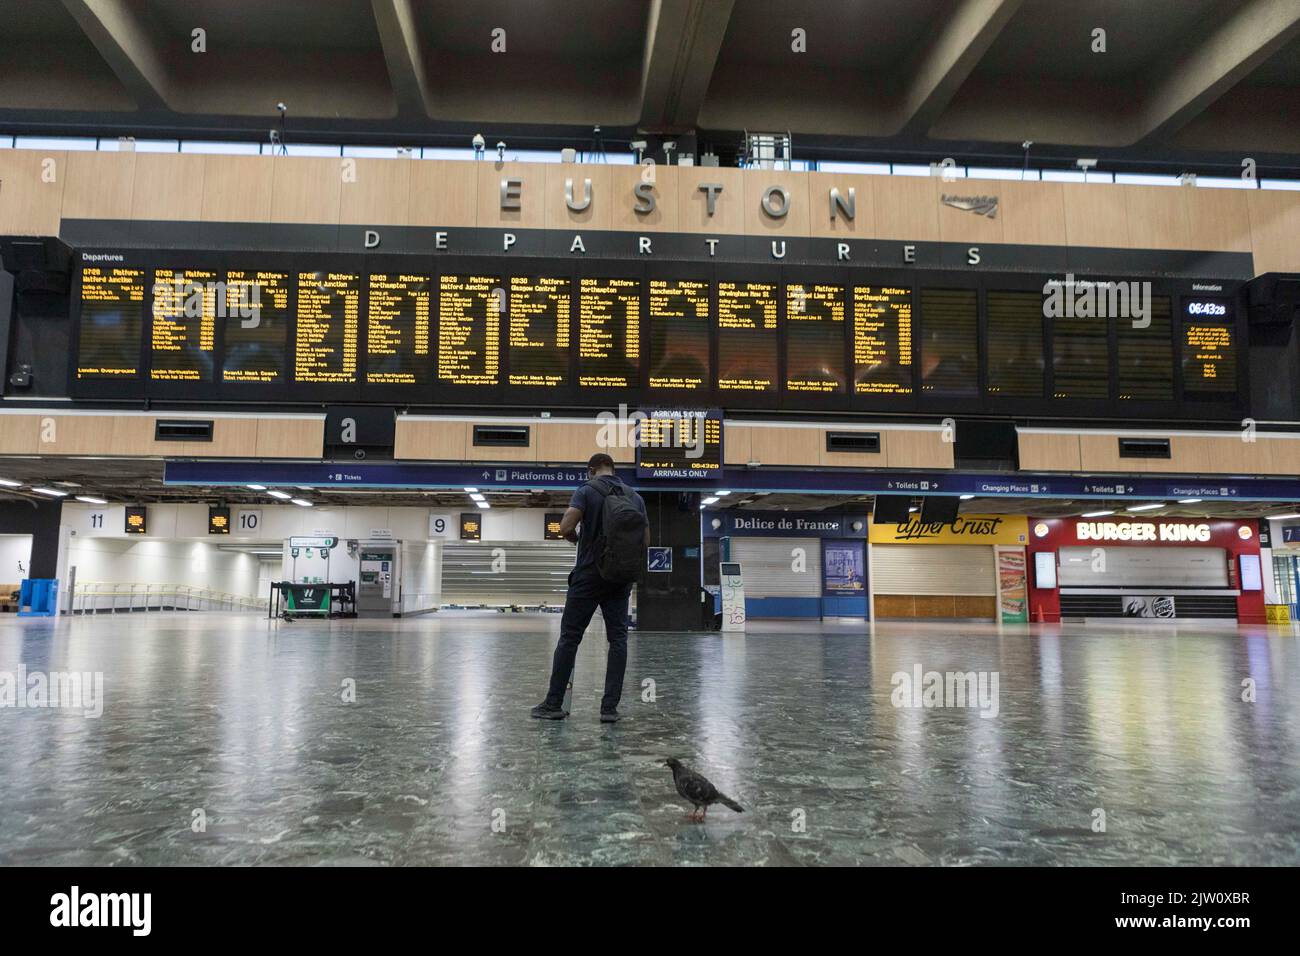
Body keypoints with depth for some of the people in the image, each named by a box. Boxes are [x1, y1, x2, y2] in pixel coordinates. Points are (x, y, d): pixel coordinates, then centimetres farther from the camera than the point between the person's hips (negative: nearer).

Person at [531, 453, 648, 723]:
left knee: (569, 637, 3)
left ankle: (553, 704, 7)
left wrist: (576, 538, 6)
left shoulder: (586, 491, -5)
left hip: (589, 575, -3)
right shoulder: (635, 497, 9)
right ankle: (610, 707, 1)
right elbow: (645, 541, 8)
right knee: (618, 639, 5)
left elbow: (565, 528, -16)